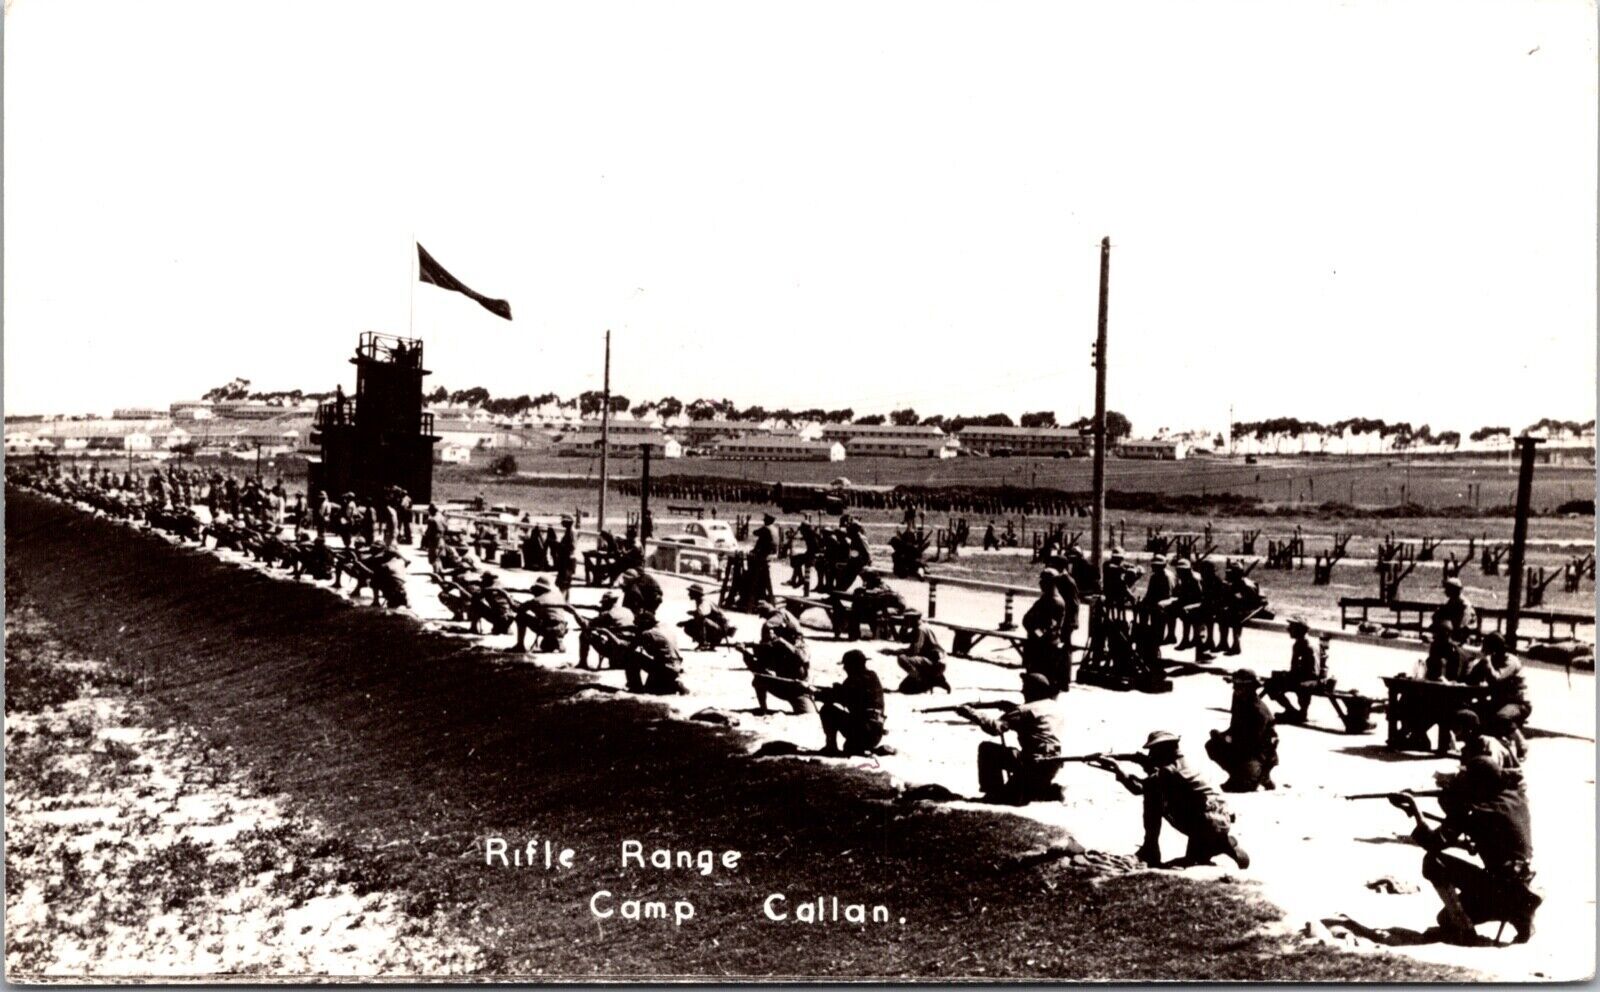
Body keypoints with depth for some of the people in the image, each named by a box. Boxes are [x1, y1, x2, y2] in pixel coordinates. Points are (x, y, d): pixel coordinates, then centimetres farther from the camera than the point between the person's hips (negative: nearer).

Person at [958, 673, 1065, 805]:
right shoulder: (1054, 707, 14)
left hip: (1034, 764, -8)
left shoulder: (1027, 709, -11)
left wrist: (971, 713, -12)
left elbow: (995, 727, -18)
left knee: (987, 749, -1)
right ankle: (1049, 791, 13)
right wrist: (1011, 712, 13)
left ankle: (994, 793, -3)